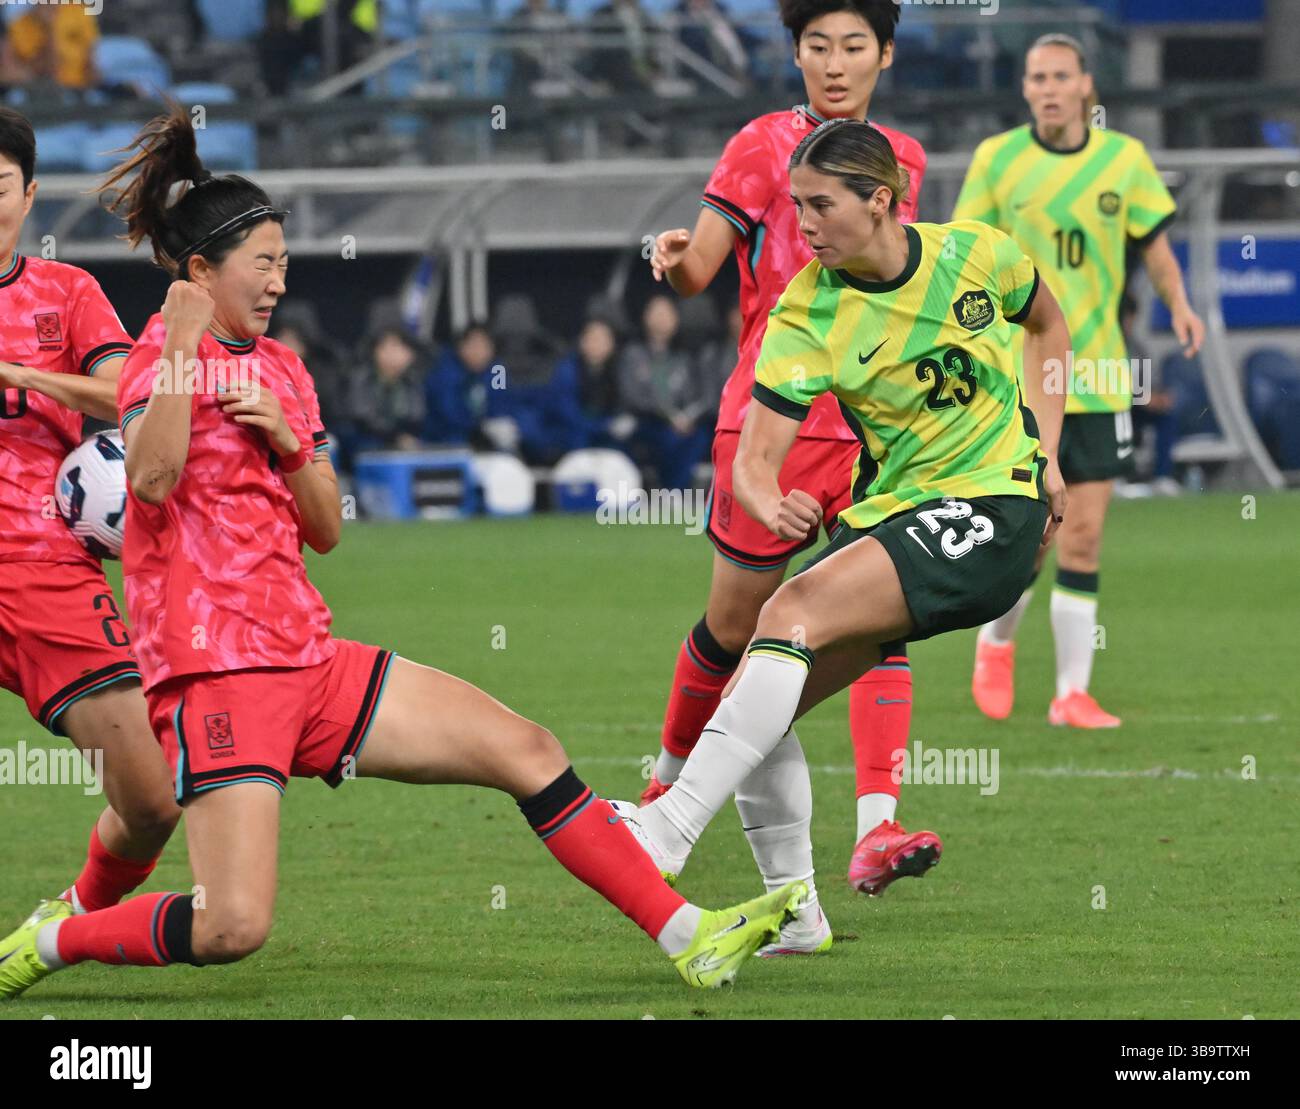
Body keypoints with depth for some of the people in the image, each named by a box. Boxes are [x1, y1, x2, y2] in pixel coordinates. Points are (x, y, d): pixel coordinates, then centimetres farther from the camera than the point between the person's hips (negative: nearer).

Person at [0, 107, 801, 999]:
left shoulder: (280, 369, 17)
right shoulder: (162, 355, -5)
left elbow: (325, 528, 15)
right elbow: (151, 479, -24)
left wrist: (288, 441, -2)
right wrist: (182, 344, -24)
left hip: (309, 656, 8)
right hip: (215, 669, -8)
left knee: (527, 751, 1)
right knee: (233, 926, -18)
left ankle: (688, 936, 5)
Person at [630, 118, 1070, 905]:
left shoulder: (976, 256, -7)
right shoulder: (806, 315, -6)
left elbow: (1048, 325, 16)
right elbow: (753, 460, -14)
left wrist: (1046, 456, 7)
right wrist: (772, 506, -38)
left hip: (992, 511, -5)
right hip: (885, 510, 5)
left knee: (796, 611, -27)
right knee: (752, 697, -8)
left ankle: (670, 829, -32)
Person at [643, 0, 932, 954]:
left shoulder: (904, 158, 12)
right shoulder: (765, 147, -1)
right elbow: (700, 269, -9)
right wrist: (677, 258, -31)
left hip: (877, 427, 3)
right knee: (735, 627, 6)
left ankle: (877, 829, -22)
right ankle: (673, 776, 33)